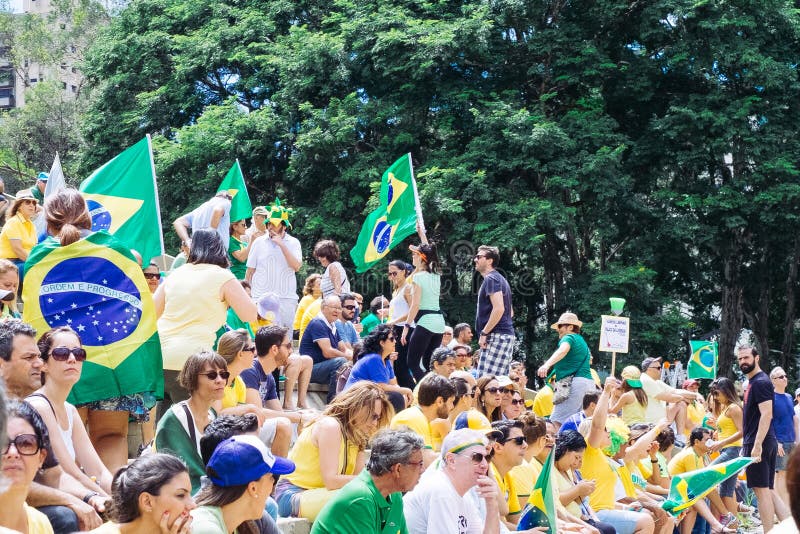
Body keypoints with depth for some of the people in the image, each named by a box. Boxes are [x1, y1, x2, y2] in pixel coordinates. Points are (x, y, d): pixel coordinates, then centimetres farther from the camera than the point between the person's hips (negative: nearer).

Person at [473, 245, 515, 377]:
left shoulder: (491, 279, -9)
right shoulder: (500, 279, 23)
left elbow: (499, 309, -21)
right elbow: (510, 311, 28)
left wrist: (484, 333, -17)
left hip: (496, 337, -11)